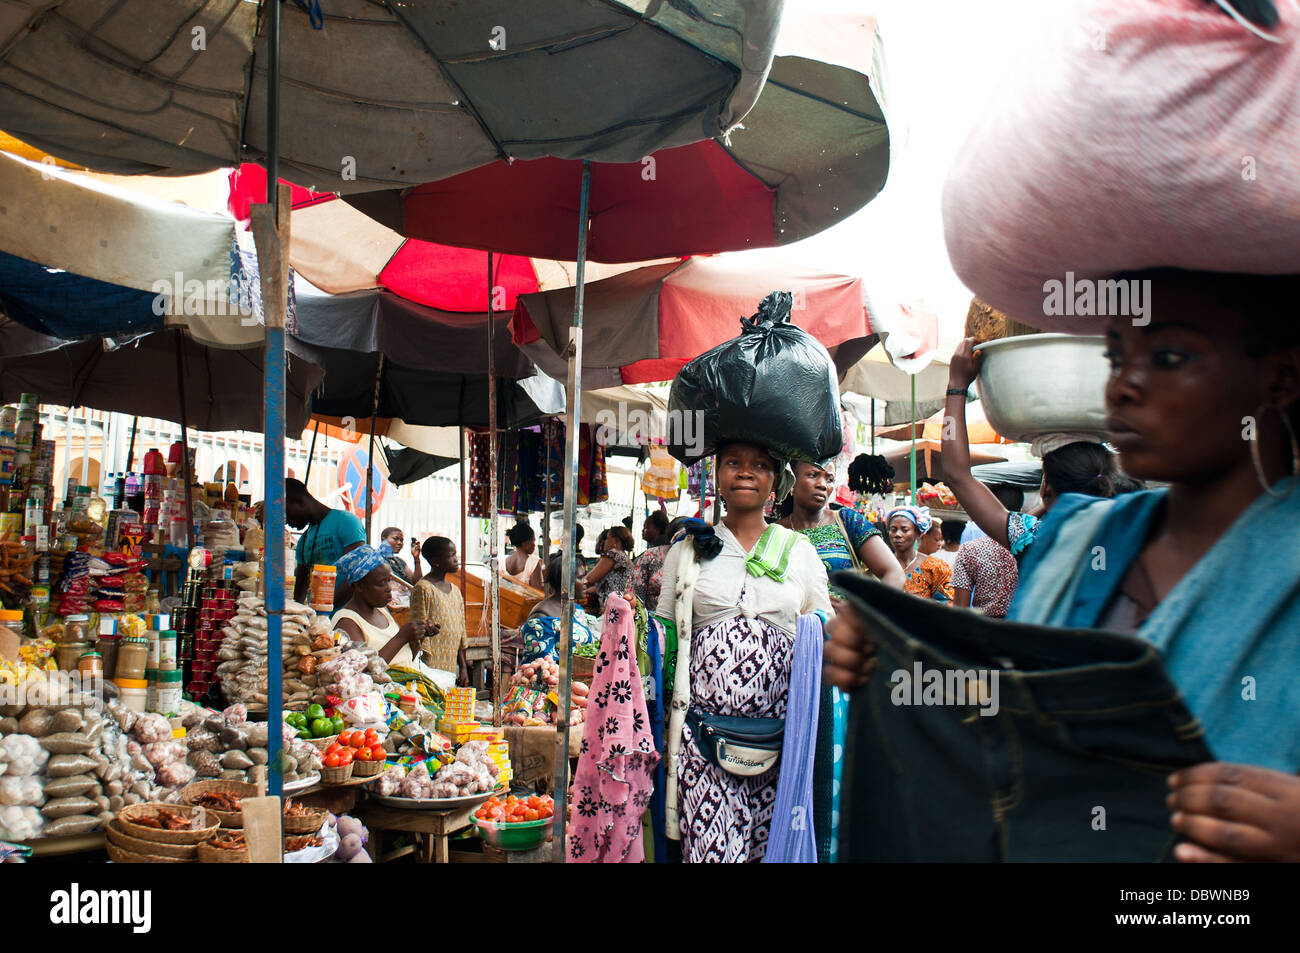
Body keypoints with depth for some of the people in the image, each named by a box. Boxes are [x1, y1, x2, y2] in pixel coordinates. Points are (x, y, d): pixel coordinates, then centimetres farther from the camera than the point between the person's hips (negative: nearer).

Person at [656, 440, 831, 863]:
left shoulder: (800, 551, 12)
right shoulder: (688, 550, 10)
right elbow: (663, 633, 12)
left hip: (778, 725, 1)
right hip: (702, 723, -1)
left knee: (772, 841, 0)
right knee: (711, 843, -9)